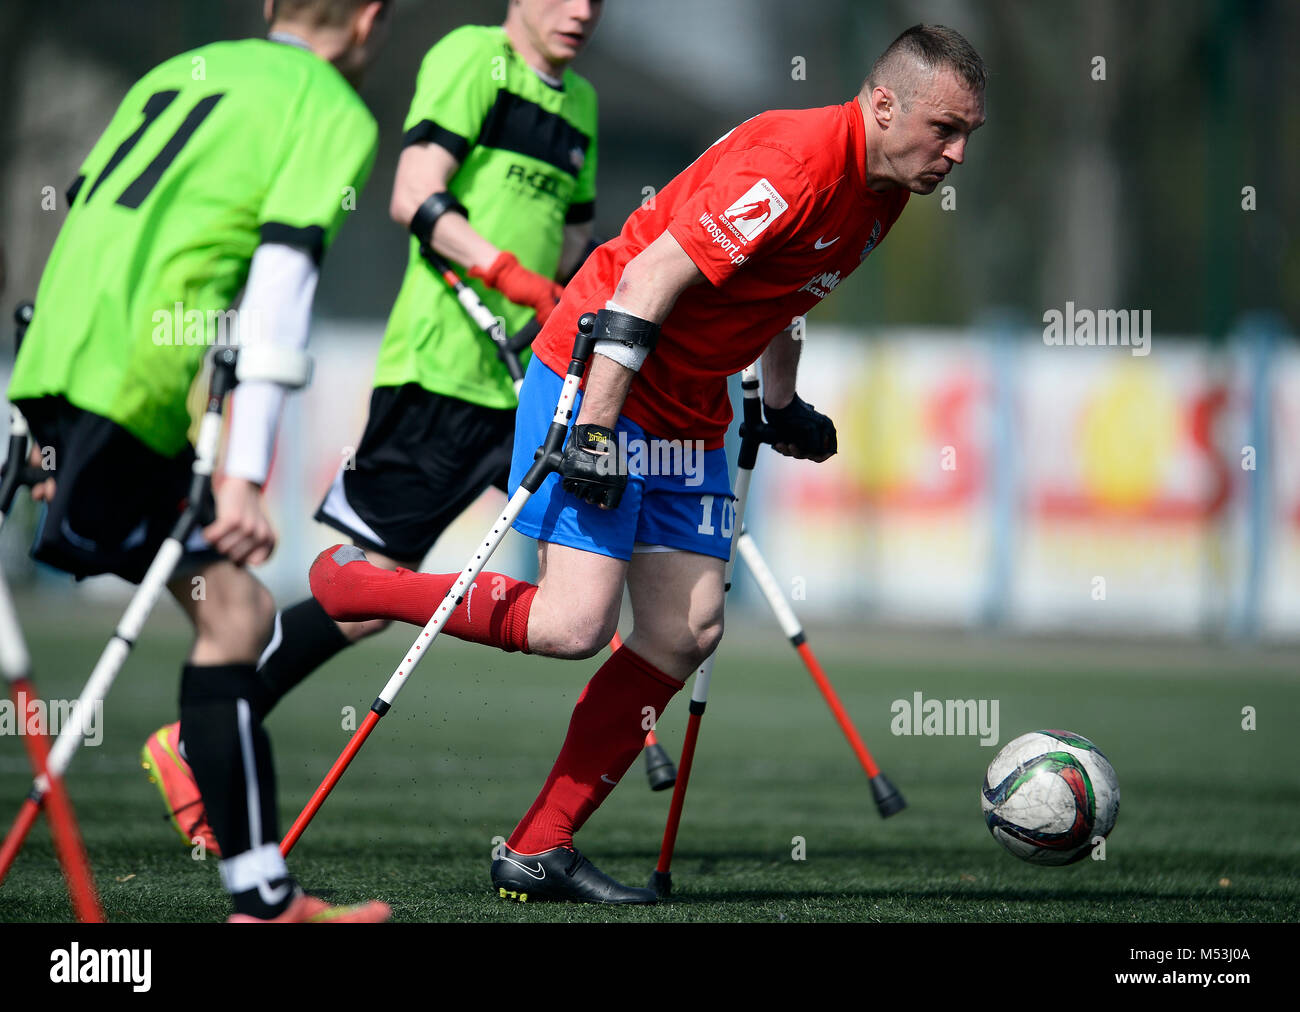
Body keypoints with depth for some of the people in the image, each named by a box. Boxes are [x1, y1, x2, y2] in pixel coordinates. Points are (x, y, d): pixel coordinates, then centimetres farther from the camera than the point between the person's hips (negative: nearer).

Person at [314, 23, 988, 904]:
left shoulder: (880, 193, 7)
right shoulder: (795, 162, -23)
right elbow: (648, 279, -26)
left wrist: (782, 409, 29)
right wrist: (594, 429, -27)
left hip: (689, 413, 10)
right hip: (603, 376, -10)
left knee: (688, 632, 2)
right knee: (573, 624, -17)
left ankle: (540, 852, 6)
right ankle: (346, 586, 3)